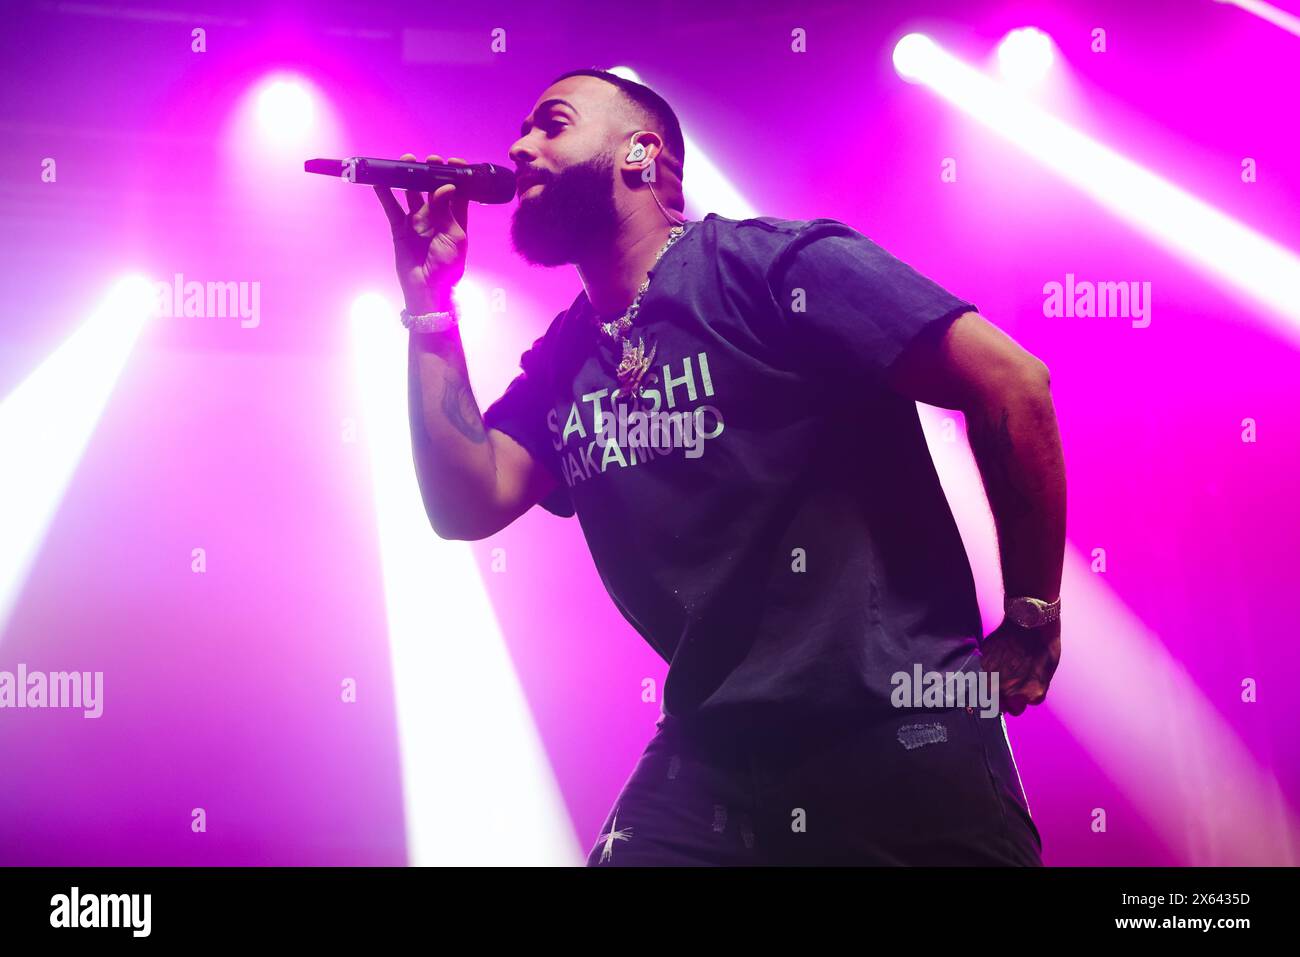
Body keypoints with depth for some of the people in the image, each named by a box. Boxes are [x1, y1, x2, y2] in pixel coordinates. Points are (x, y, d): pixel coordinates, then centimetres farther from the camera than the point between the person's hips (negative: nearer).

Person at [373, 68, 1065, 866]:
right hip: (711, 757, 6)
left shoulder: (771, 265, -9)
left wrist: (1031, 629, -10)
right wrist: (429, 299, 1)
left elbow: (1010, 384, -14)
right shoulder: (563, 360, 13)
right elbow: (471, 506, 1)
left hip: (893, 742, -5)